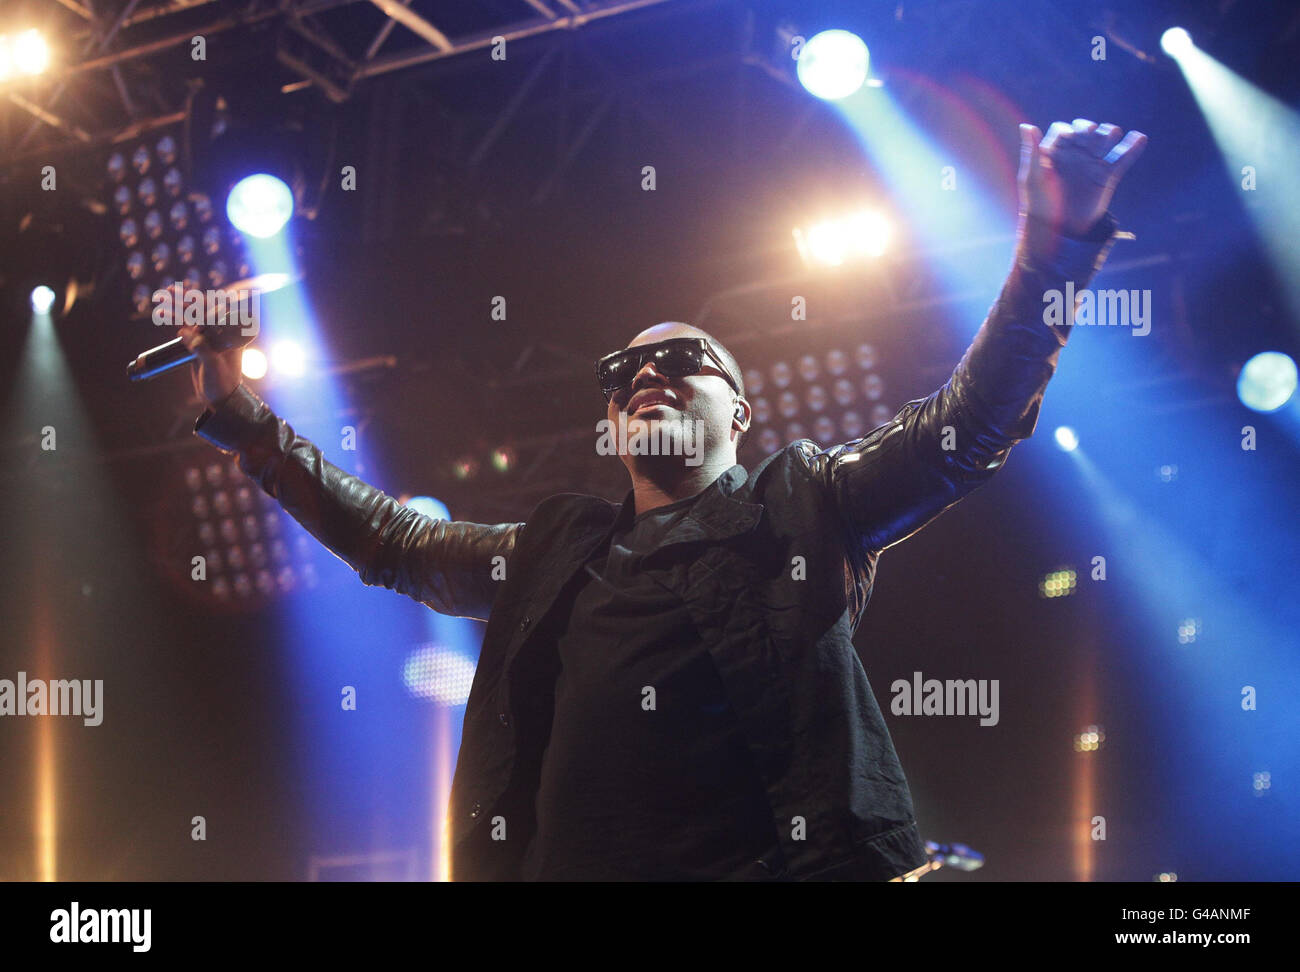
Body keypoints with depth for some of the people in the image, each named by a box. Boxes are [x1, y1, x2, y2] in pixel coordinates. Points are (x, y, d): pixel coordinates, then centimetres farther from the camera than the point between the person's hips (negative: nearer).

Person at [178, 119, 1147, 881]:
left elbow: (970, 420, 5)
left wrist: (1055, 251, -6)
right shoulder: (556, 549, 26)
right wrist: (246, 422, 30)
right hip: (556, 863, 4)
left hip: (770, 863, -4)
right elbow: (391, 538, 32)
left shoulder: (803, 506, 14)